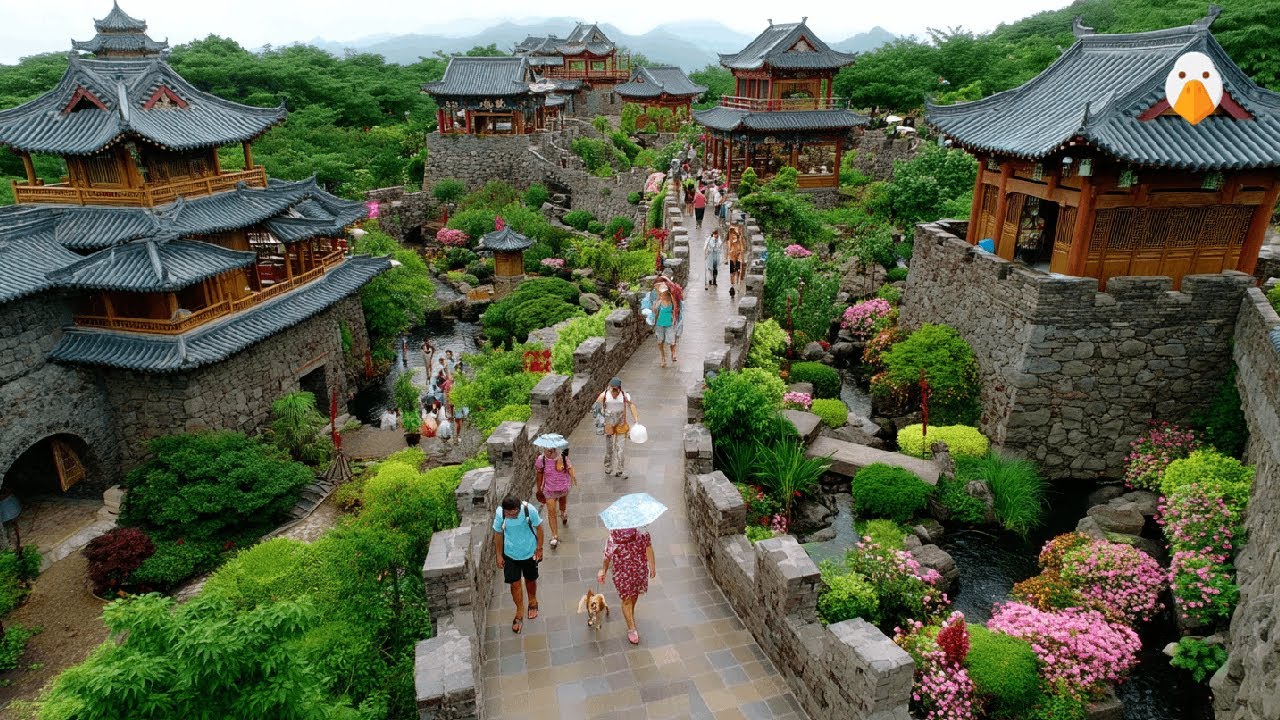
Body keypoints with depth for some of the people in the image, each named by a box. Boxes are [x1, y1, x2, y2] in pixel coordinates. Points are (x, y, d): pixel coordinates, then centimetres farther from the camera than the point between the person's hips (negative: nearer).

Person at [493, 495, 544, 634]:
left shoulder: (529, 510, -29)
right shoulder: (499, 513, -26)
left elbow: (539, 528, -11)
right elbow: (498, 533, -8)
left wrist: (539, 548, -5)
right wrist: (499, 555, -1)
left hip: (529, 552, 0)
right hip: (510, 554, 0)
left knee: (530, 579, 20)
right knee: (515, 583, 7)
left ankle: (532, 601, 49)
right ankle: (520, 612, 30)